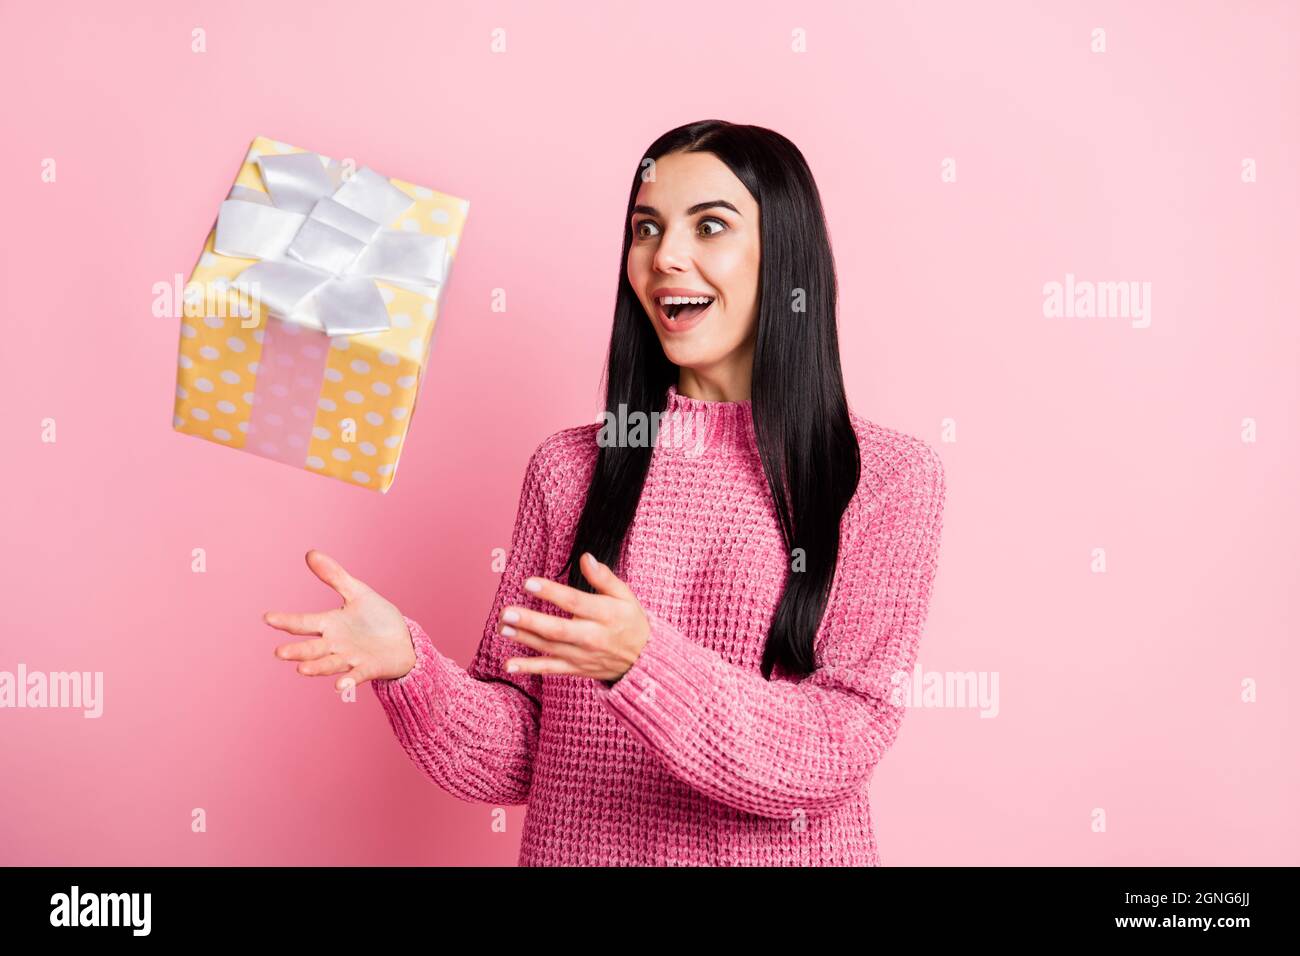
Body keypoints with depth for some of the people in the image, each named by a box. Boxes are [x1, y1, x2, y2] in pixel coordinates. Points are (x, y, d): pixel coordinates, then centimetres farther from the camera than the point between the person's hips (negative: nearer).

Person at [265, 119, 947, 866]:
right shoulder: (568, 470, -3)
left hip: (785, 849, -2)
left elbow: (841, 751, -17)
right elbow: (513, 759, -3)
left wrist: (643, 664, -30)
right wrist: (409, 664, -21)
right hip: (573, 846, 2)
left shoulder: (889, 477, -9)